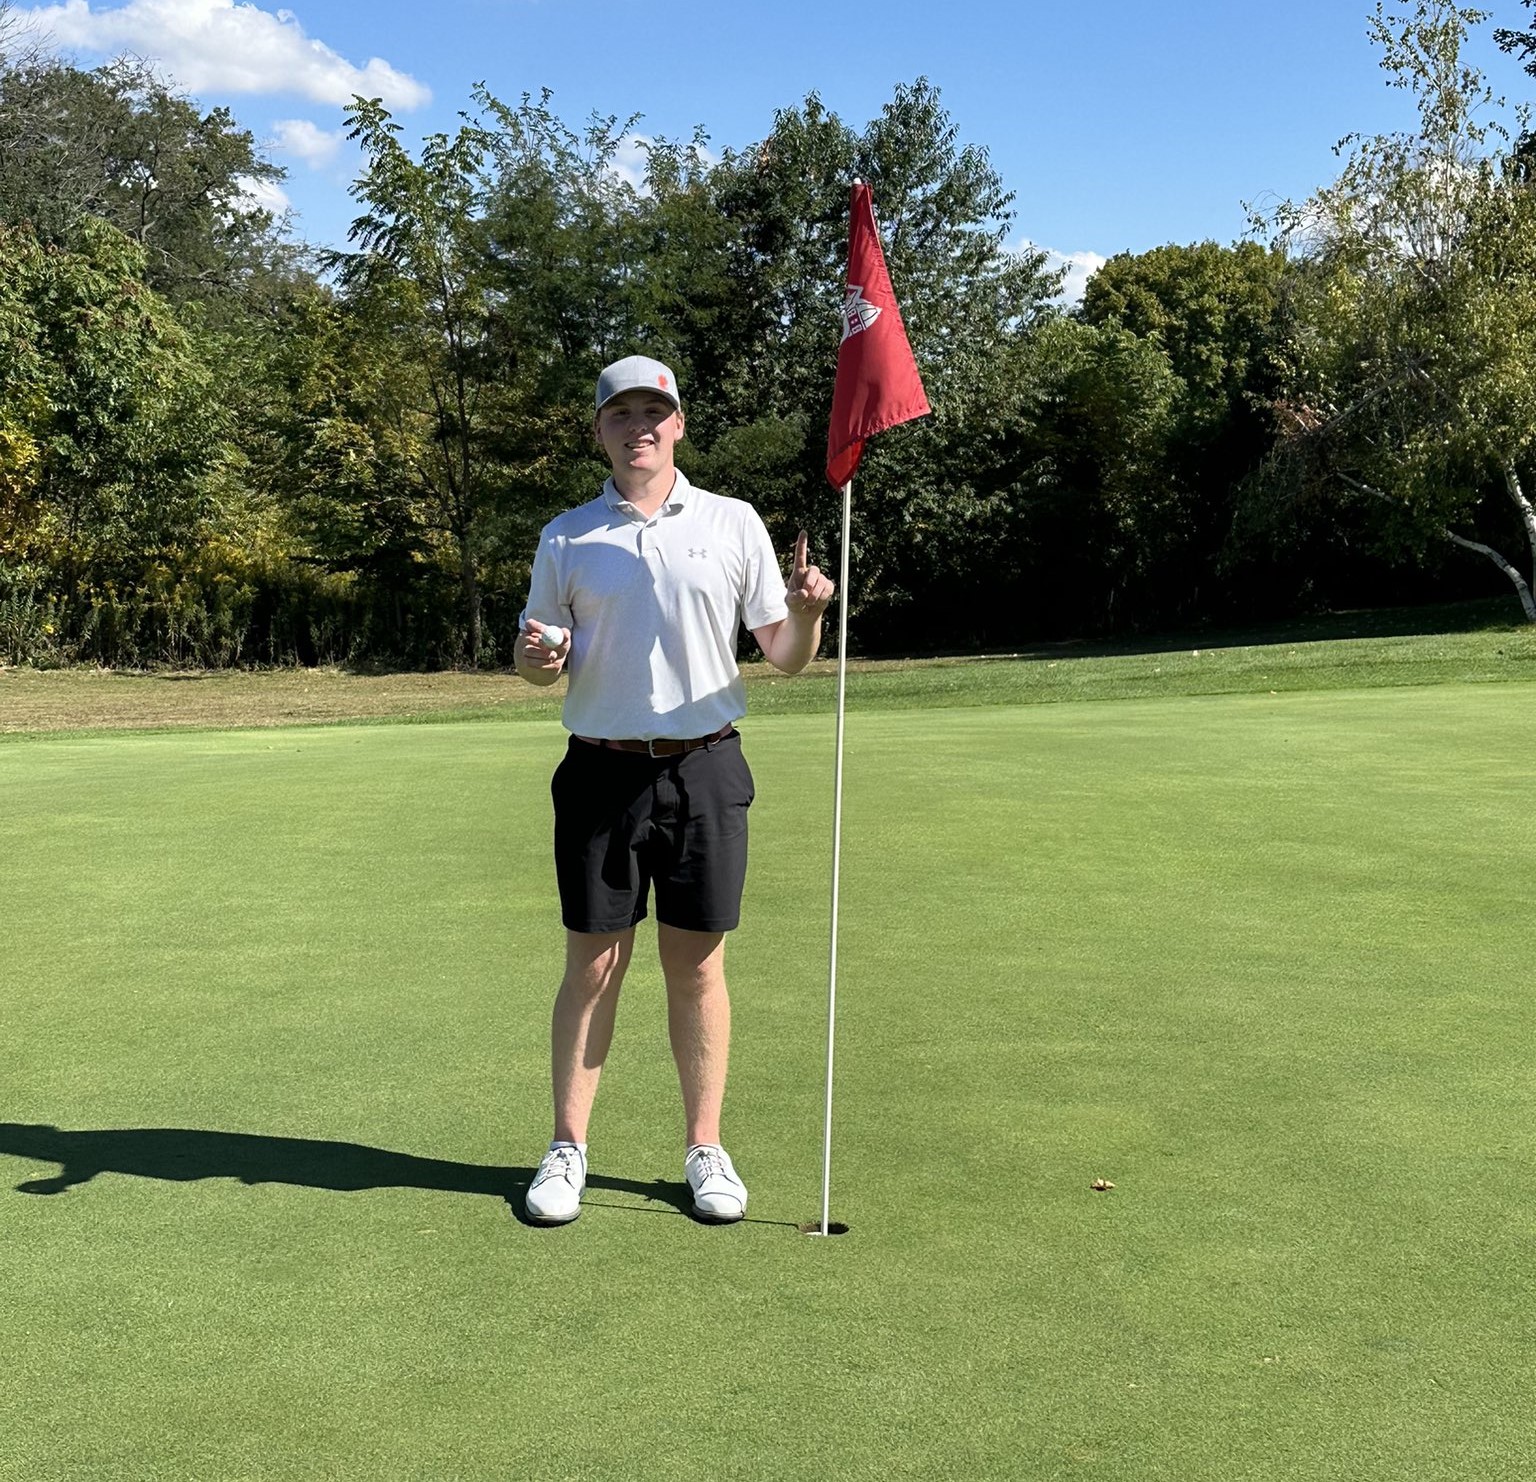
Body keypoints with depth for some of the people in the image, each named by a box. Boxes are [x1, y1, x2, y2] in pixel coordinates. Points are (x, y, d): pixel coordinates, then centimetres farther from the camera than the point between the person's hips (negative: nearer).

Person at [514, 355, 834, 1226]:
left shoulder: (734, 524, 6)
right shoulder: (567, 538, 8)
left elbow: (785, 657, 6)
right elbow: (541, 663, 11)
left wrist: (807, 614, -16)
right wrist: (538, 657, -12)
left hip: (705, 768, 0)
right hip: (602, 770, 0)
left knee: (697, 963, 5)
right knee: (594, 964, 3)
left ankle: (706, 1149, 16)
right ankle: (568, 1150, 14)